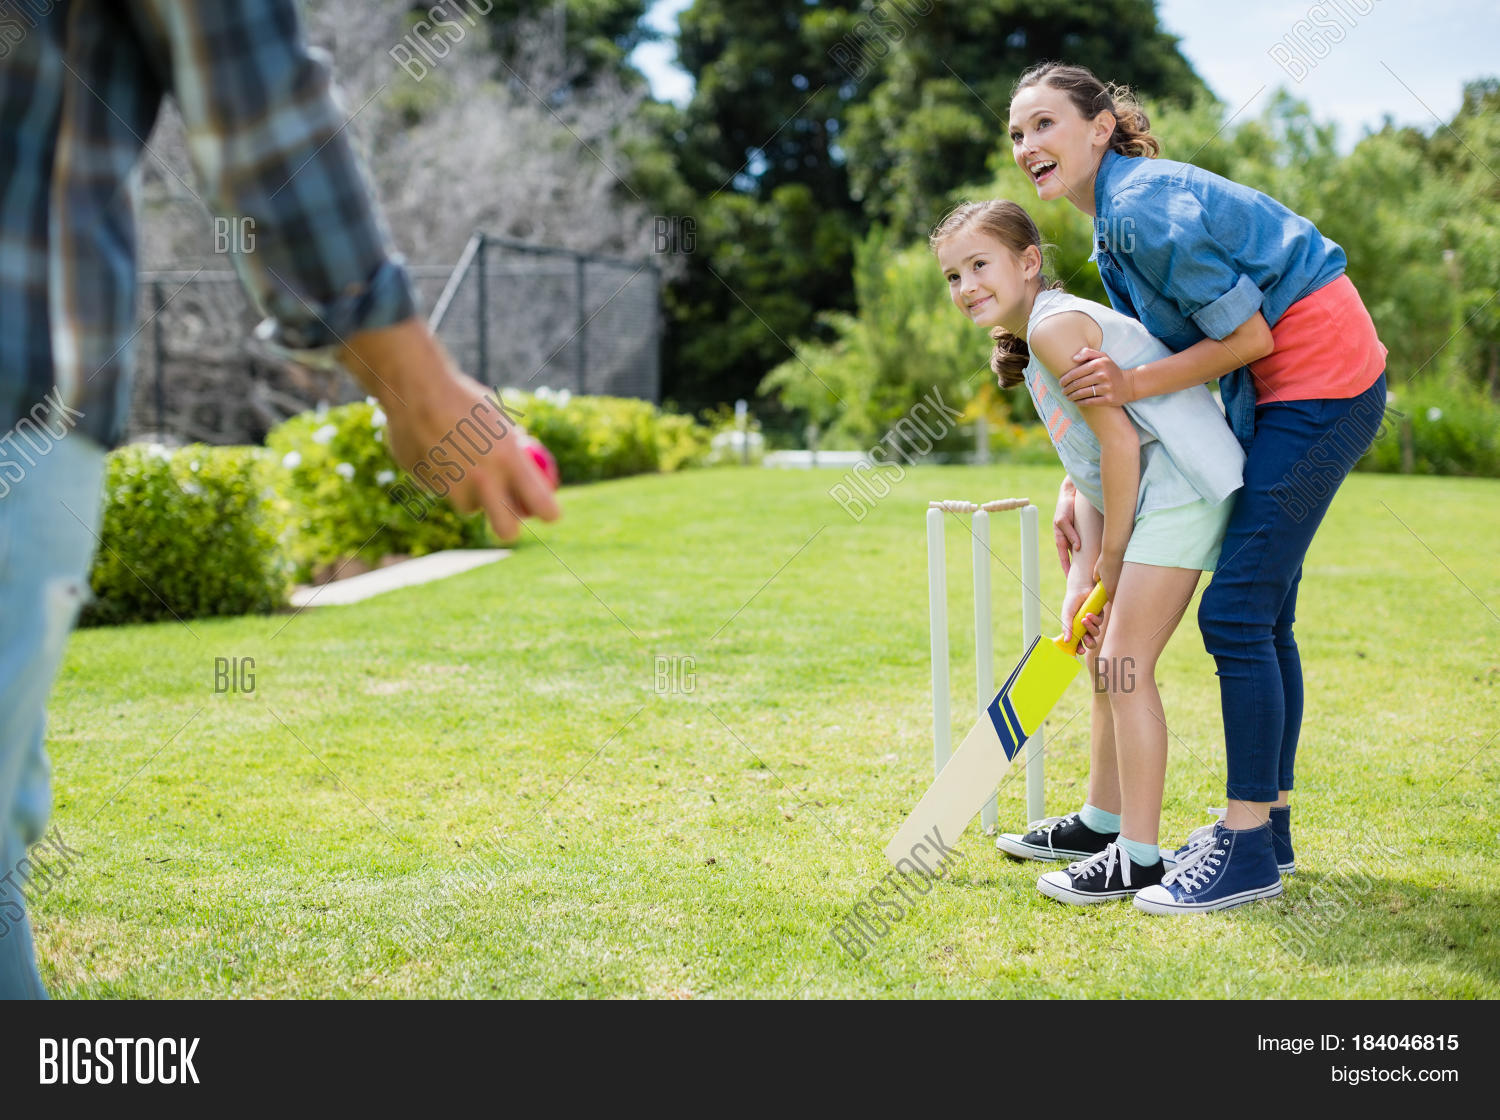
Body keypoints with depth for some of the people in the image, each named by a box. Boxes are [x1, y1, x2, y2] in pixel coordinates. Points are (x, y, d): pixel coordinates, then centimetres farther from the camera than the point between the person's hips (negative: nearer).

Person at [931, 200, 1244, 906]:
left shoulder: (1054, 325, -15)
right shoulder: (1032, 347, 16)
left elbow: (1120, 441, -18)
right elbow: (1088, 466, 11)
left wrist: (1111, 556, -9)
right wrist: (1084, 577, 1)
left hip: (1180, 490, -11)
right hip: (1151, 498, 11)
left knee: (1125, 663, -10)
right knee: (1104, 655, 17)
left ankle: (1139, 857, -4)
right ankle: (1102, 820, 31)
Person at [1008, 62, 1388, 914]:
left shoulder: (1145, 207, -18)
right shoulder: (1114, 235, 13)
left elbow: (1249, 336, -18)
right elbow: (1123, 383, 16)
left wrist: (1133, 383, -16)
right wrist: (1079, 484, 10)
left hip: (1320, 377, -10)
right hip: (1283, 394, 10)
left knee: (1237, 611, -11)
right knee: (1262, 618, 13)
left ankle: (1247, 849, -6)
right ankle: (1271, 823, 22)